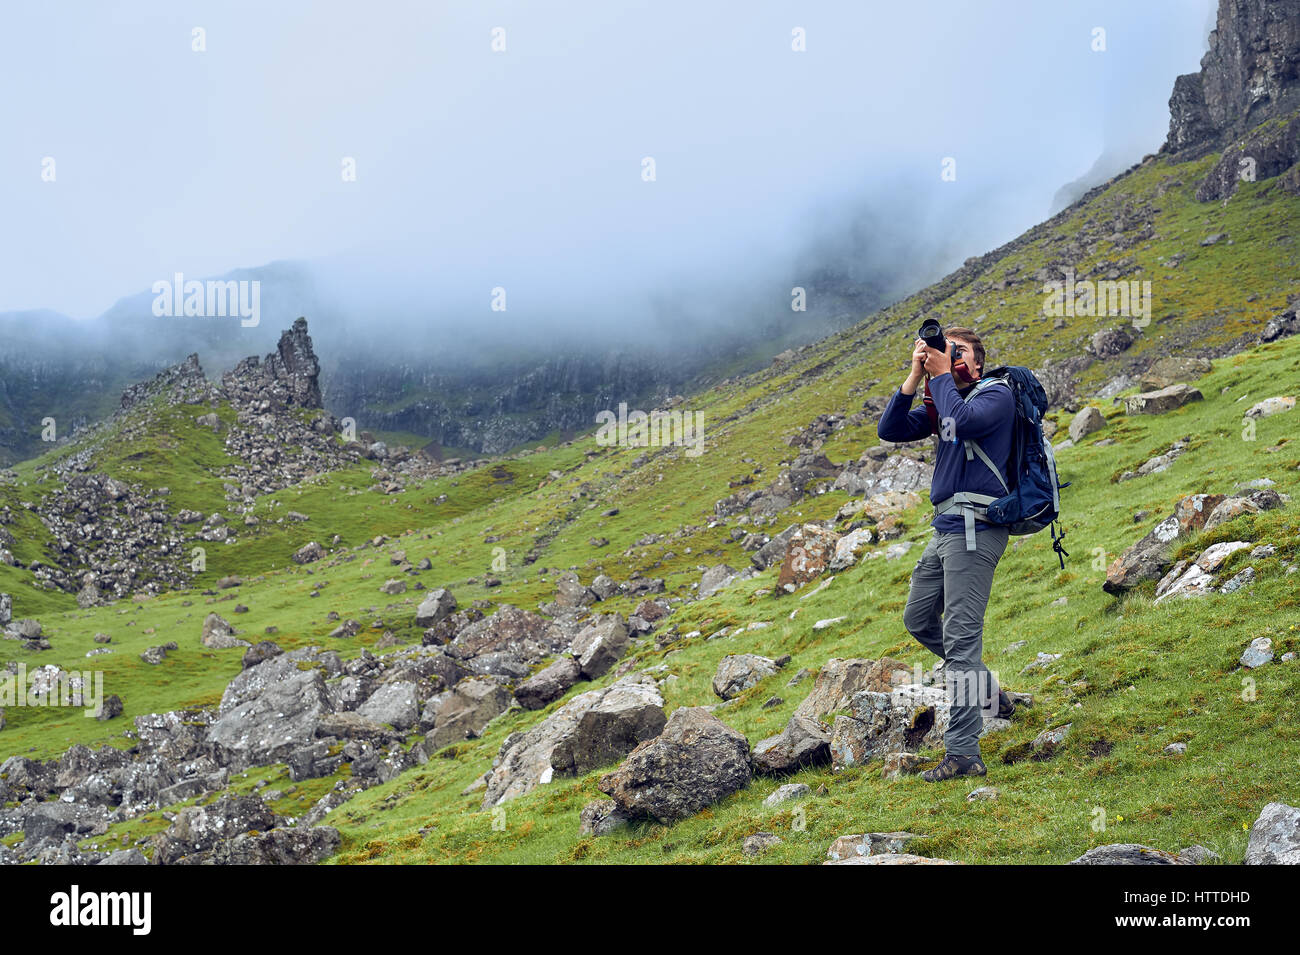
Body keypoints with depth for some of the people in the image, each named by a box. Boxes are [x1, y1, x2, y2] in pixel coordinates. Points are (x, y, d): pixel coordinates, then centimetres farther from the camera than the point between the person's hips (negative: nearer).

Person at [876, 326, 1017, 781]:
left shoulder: (997, 394, -4)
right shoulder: (941, 402, 17)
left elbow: (965, 419, -25)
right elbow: (890, 430, 7)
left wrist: (941, 374, -11)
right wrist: (915, 376, 0)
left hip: (974, 529, -9)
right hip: (945, 527, 9)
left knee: (960, 635, -12)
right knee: (918, 619, 18)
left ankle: (963, 754, -11)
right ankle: (986, 689, 31)